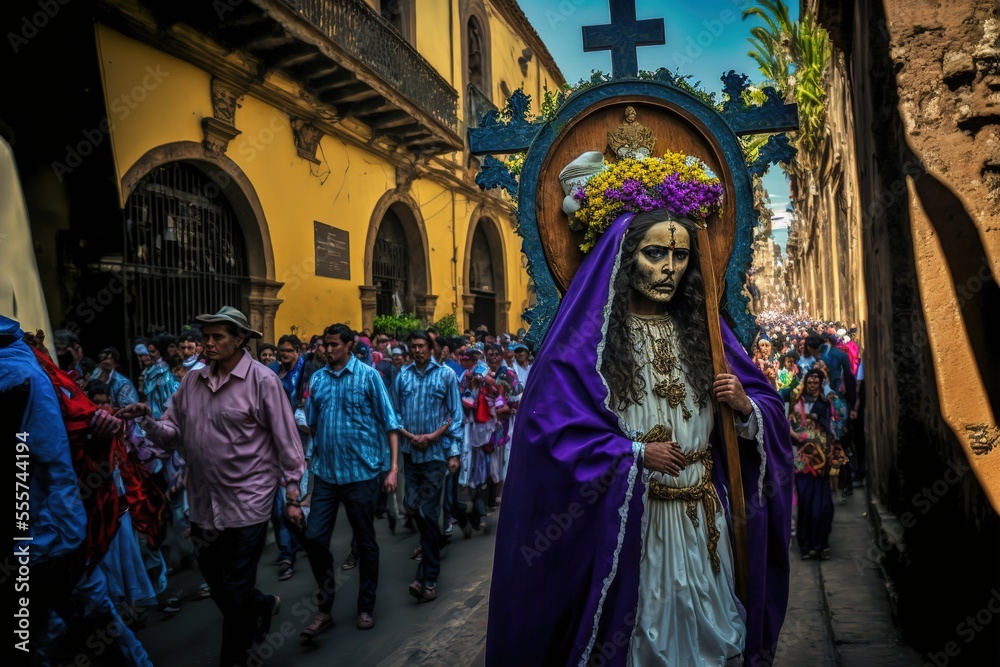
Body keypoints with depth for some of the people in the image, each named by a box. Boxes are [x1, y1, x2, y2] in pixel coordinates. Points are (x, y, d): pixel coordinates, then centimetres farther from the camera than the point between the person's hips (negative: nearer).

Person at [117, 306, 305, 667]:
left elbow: (286, 441, -10)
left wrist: (292, 495, -9)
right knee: (215, 581, 19)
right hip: (204, 501, 6)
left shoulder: (262, 380, -11)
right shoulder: (192, 381, 5)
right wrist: (147, 420, -15)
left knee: (235, 590, 7)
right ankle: (262, 605, 49)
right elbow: (173, 433, 6)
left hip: (247, 501, -6)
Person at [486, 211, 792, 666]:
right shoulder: (589, 338, -8)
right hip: (624, 523, -4)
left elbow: (768, 409, 9)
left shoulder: (702, 330, 6)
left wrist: (746, 407, -13)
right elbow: (550, 427, -16)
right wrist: (636, 453, -18)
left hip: (703, 521, 4)